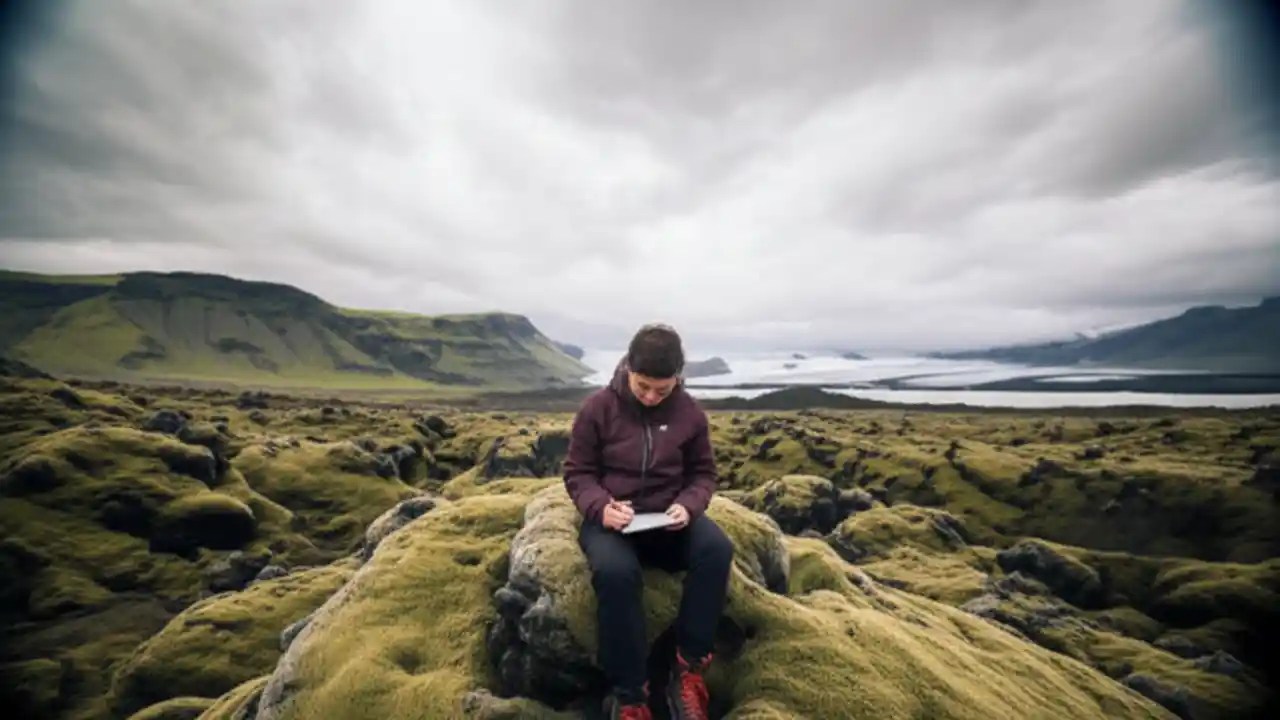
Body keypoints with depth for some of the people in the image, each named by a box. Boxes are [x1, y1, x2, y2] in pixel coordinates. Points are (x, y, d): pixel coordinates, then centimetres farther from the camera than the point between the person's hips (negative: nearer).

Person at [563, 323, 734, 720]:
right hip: (611, 519, -2)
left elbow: (703, 473, 7)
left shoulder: (690, 411, -1)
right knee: (615, 571, -35)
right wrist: (601, 507, -22)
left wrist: (688, 505, -15)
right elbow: (577, 473, -1)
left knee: (717, 548, -29)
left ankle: (689, 668, -12)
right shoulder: (597, 407, -7)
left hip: (669, 518, 2)